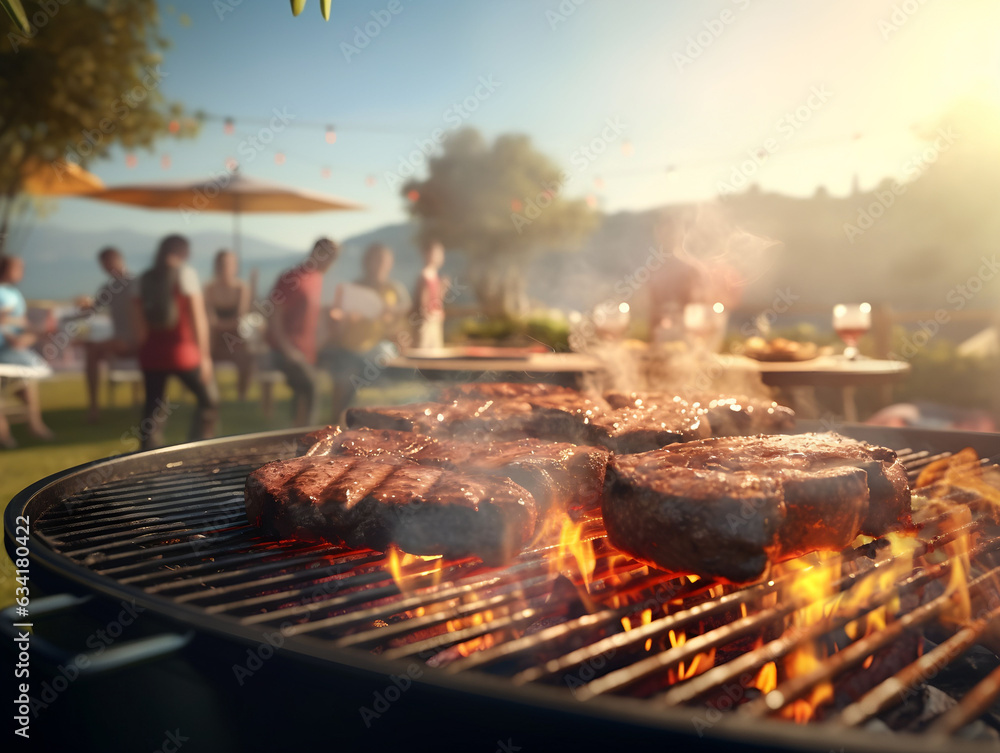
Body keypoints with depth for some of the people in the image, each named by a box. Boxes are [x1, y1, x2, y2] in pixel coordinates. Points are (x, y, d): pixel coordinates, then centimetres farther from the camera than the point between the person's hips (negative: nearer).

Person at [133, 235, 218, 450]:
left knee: (153, 408, 11)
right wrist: (204, 354, -5)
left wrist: (146, 349, 15)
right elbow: (198, 317, -8)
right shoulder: (185, 273, -5)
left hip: (151, 353, 5)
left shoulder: (144, 280, 8)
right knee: (209, 400, 9)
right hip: (182, 352, -5)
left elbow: (139, 323, 7)